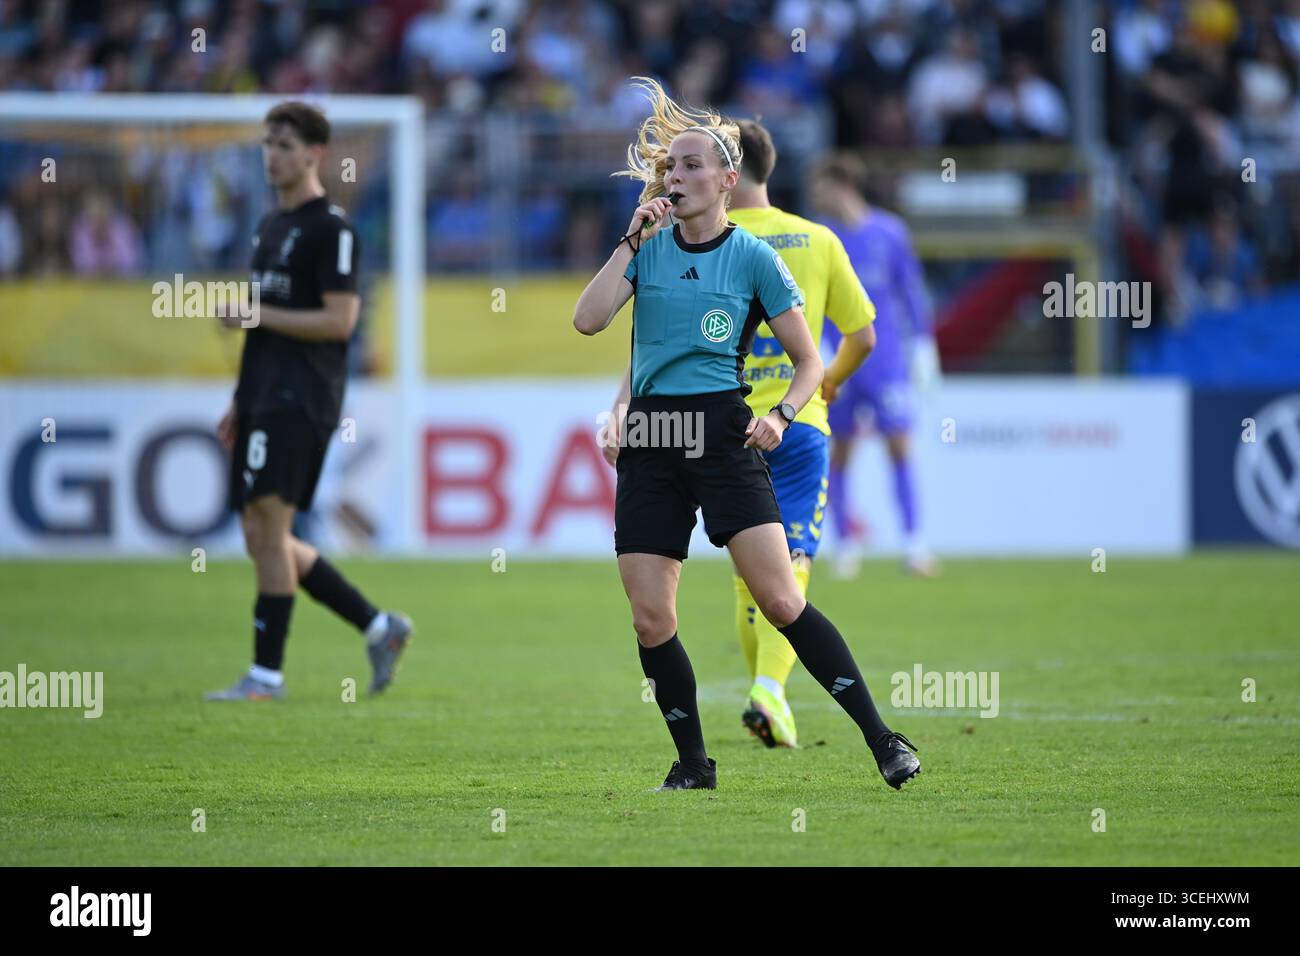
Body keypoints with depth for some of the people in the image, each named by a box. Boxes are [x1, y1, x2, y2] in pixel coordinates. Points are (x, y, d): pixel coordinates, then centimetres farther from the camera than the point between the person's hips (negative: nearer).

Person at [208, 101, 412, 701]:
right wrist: (241, 401, 22)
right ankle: (380, 628, 15)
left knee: (269, 527, -14)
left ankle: (267, 673, -10)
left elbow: (340, 320, -15)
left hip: (301, 400, -9)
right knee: (261, 537, 7)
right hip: (264, 398, 9)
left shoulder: (330, 228, -8)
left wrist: (258, 315, -15)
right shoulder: (269, 226, 20)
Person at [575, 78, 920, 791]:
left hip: (722, 434, -4)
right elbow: (588, 320, -2)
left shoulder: (753, 257, 2)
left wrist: (780, 415, -12)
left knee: (779, 599, -15)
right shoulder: (648, 246, 11)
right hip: (649, 438, 4)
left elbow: (810, 363, 5)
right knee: (650, 620, -3)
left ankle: (882, 739, -11)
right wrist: (633, 239, -4)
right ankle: (693, 764, 13)